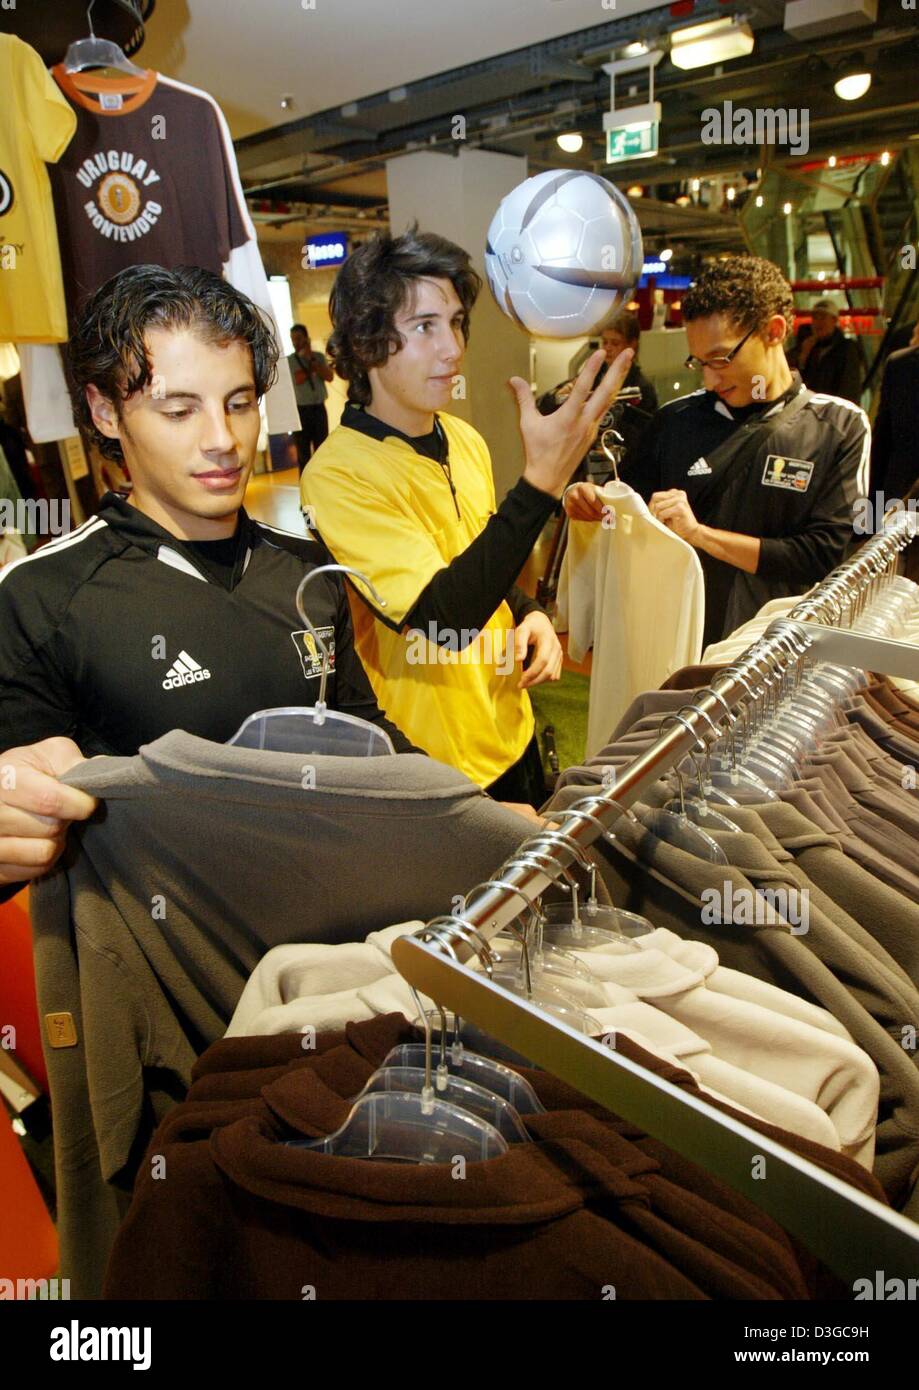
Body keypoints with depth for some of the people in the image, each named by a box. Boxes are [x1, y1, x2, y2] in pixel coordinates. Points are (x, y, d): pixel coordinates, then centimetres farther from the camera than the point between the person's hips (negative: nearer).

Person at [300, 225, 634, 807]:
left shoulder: (465, 441, 2)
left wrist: (529, 615, -4)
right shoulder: (338, 475, -22)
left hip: (512, 734, 7)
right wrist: (542, 481, -39)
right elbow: (444, 619, -32)